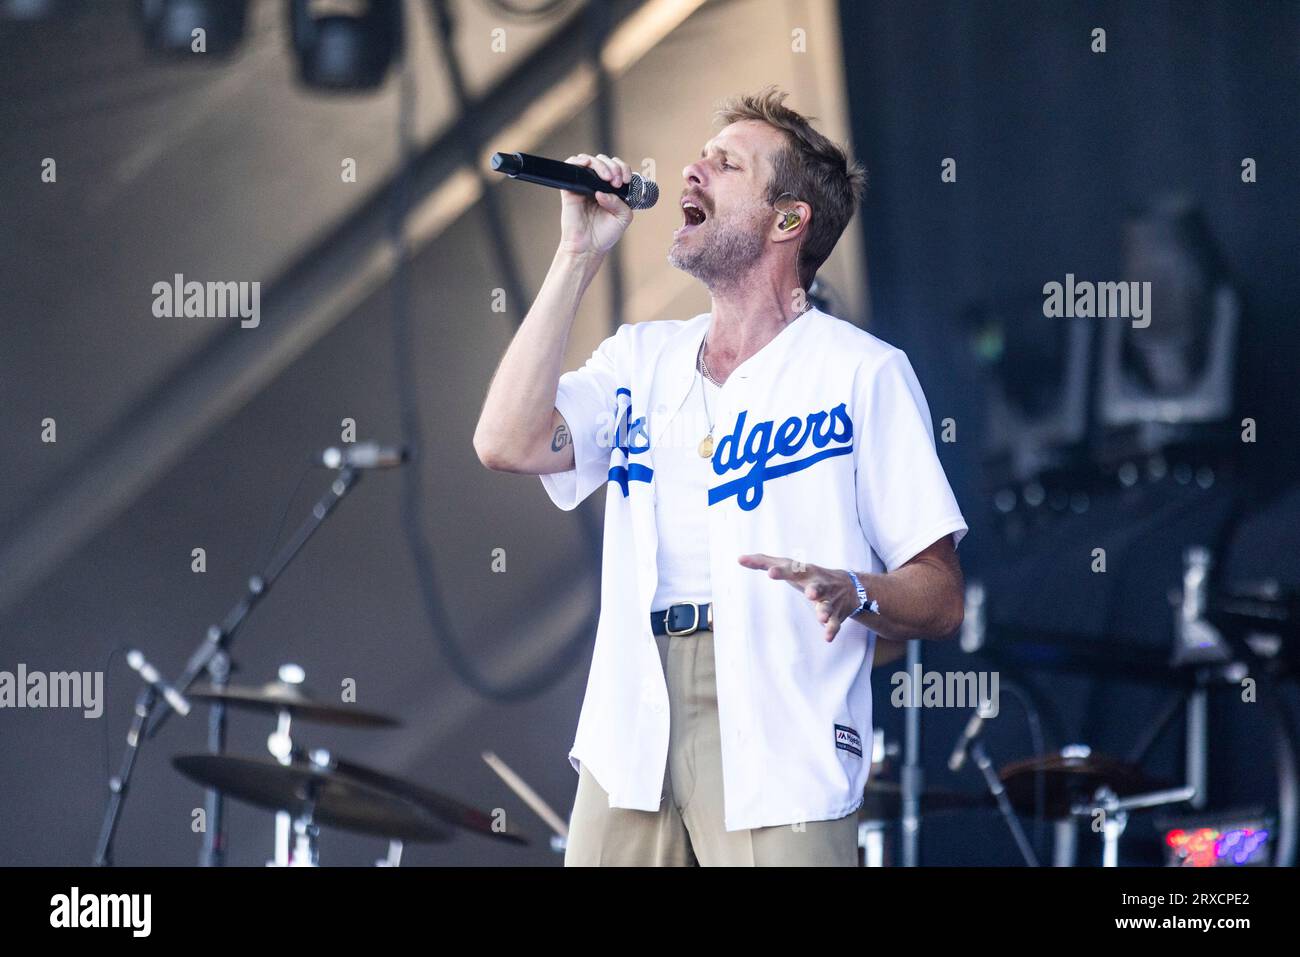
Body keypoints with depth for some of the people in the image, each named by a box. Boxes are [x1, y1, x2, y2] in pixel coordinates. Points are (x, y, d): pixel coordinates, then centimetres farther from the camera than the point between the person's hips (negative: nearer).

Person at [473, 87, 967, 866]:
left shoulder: (863, 372, 2)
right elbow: (509, 444, -1)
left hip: (776, 747, -4)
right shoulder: (640, 358, 17)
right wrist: (579, 255, 4)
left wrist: (853, 594, -23)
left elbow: (940, 598, -1)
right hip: (630, 743, 4)